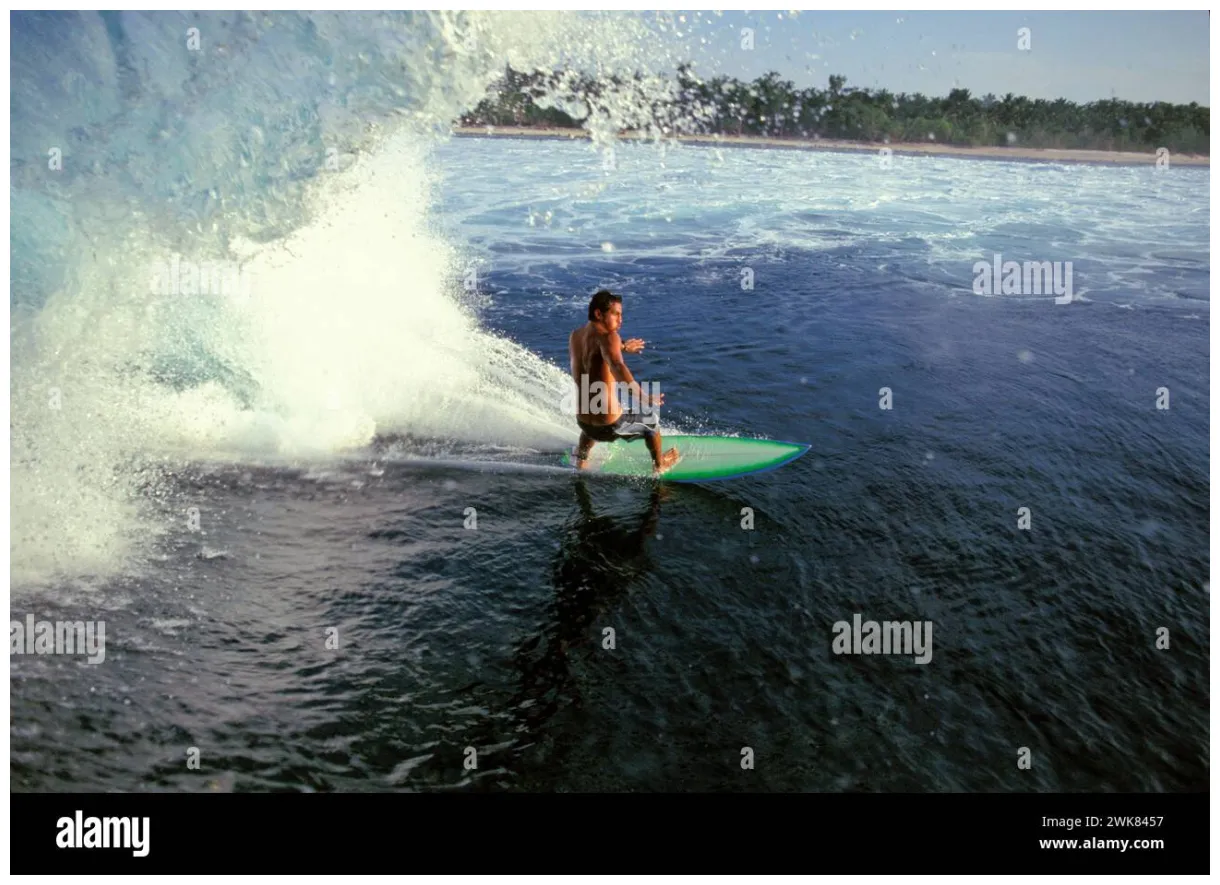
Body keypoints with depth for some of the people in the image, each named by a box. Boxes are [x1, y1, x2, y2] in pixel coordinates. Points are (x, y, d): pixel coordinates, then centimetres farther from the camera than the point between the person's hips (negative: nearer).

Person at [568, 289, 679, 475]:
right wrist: (643, 398, -50)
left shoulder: (575, 336, 4)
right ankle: (659, 465, 46)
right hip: (610, 425, -6)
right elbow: (617, 367, -38)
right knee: (651, 419, 25)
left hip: (583, 422, 6)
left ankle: (581, 459, 61)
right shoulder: (607, 336, -19)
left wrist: (622, 348, 37)